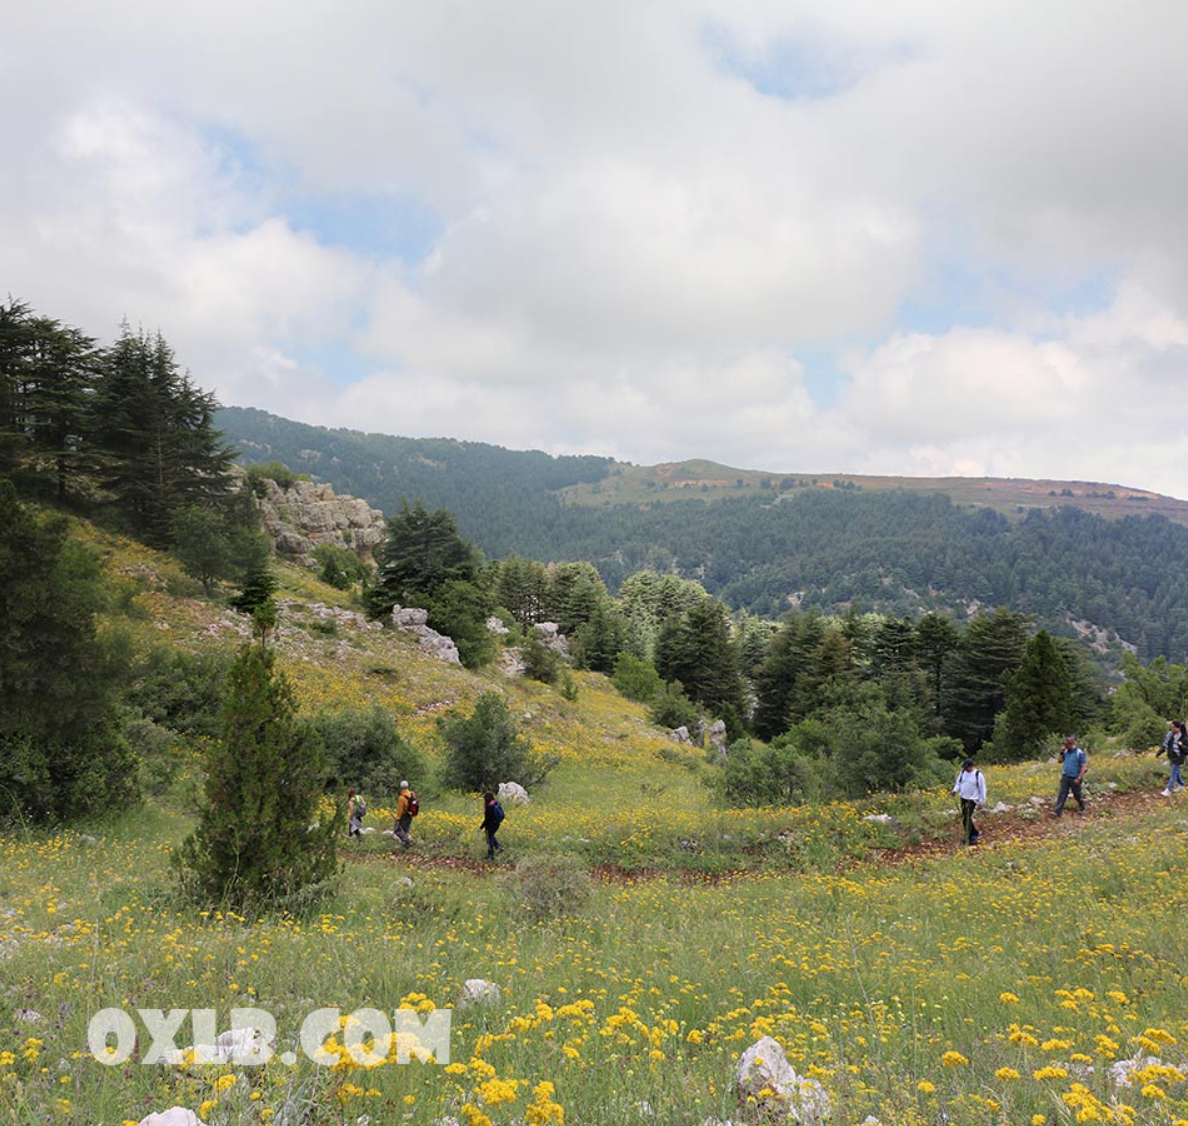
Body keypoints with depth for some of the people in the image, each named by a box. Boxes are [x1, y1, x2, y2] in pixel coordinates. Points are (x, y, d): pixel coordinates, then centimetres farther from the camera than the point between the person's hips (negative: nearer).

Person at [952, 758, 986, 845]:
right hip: (963, 798, 6)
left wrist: (981, 802, -5)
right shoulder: (963, 772, 3)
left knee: (967, 818, -11)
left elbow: (982, 789, -6)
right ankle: (975, 834, 30)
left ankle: (967, 839, -2)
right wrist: (955, 790, -8)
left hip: (972, 800, -6)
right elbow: (958, 783, 13)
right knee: (965, 818, 12)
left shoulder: (978, 775, -12)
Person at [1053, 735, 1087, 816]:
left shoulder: (1079, 753, -16)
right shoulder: (1066, 751, 3)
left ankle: (1082, 808, 38)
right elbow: (1060, 761, 13)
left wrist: (1079, 778, -19)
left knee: (1077, 794, 13)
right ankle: (1057, 811, -4)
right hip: (1065, 777, 5)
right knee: (1062, 794, -1)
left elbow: (1084, 766, -16)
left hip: (1074, 778, -5)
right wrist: (1061, 753, -4)